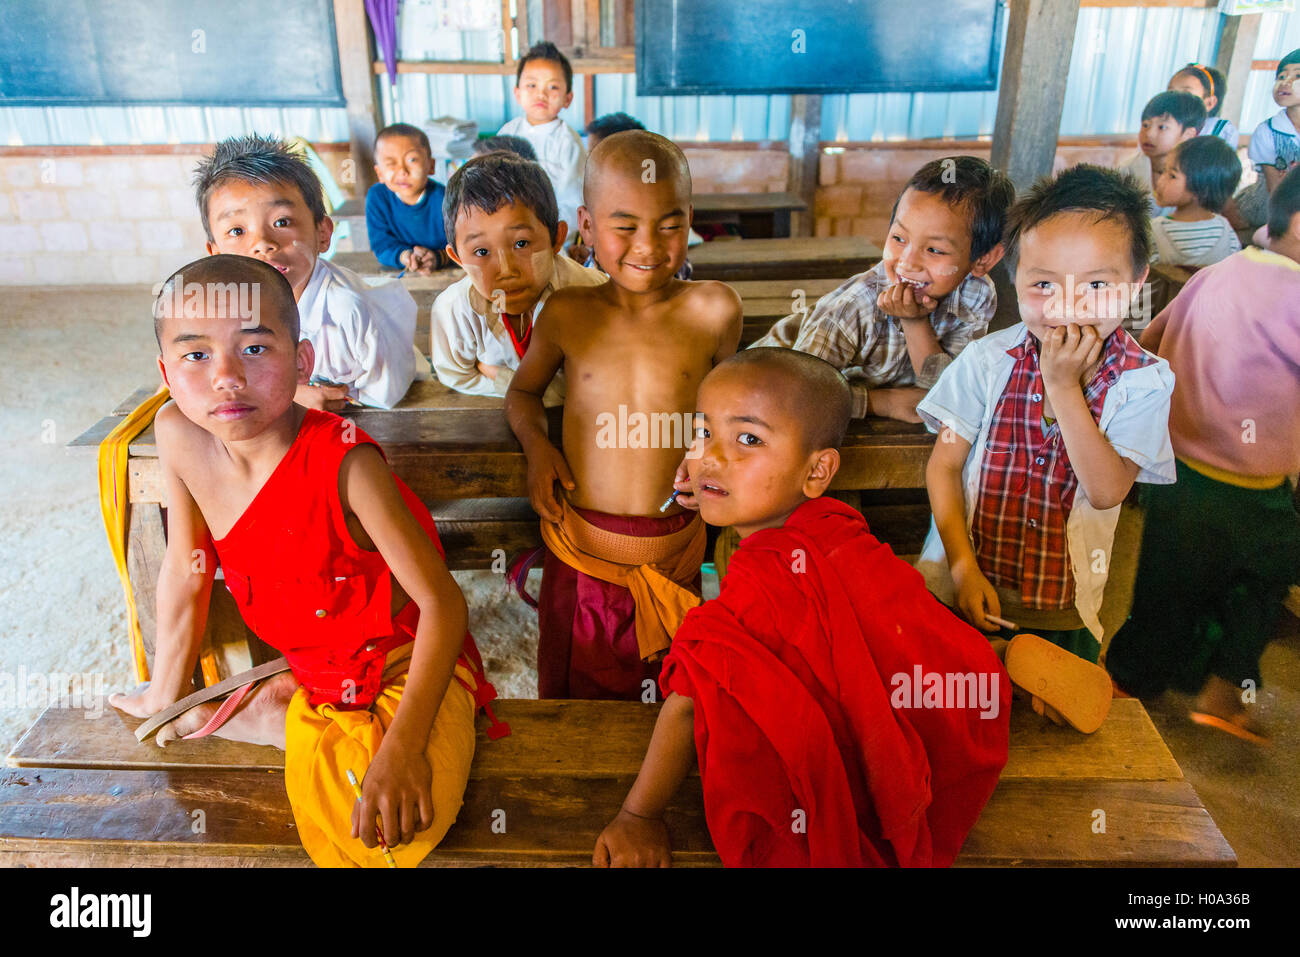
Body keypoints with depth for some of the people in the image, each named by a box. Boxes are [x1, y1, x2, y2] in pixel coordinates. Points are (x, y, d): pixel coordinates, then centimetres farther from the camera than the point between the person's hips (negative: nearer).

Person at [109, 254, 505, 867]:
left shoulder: (345, 463, -28)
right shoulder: (178, 435, -11)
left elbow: (441, 601, -26)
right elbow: (186, 570, 3)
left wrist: (403, 745, -36)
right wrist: (166, 695, 12)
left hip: (406, 666, -4)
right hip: (314, 671, 5)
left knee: (388, 822, -27)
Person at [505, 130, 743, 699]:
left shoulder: (713, 309, -6)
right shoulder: (567, 314, -4)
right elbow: (523, 389, 13)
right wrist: (536, 443, -6)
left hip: (673, 547, 0)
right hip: (581, 545, 1)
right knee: (574, 694, 19)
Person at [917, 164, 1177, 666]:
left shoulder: (1144, 381, -10)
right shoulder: (987, 360, -9)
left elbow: (1106, 491, -20)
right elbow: (944, 464, -7)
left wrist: (1064, 386, -24)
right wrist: (963, 565, -15)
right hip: (962, 590, 0)